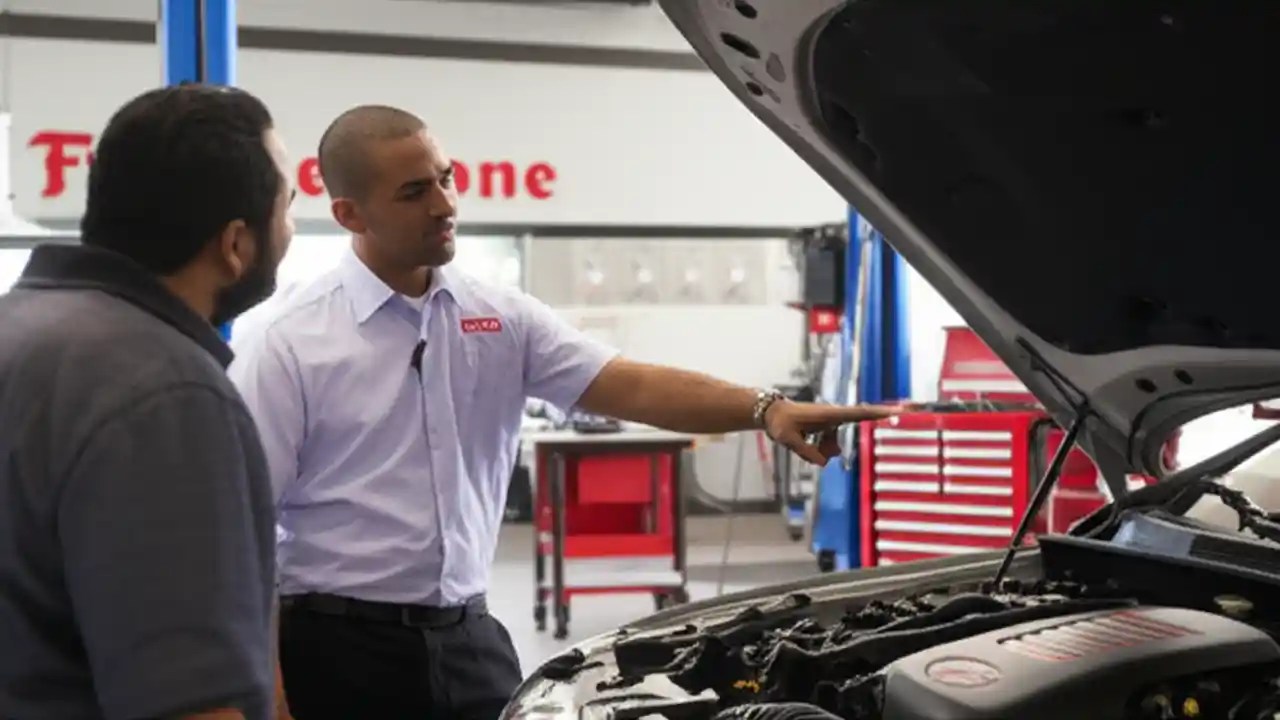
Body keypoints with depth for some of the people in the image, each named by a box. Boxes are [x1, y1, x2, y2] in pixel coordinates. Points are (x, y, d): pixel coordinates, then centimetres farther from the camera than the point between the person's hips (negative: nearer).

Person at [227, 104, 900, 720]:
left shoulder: (503, 319, 7)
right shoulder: (288, 345, -7)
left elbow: (632, 387, -1)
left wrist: (764, 408, -18)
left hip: (469, 638, 4)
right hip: (341, 648, -4)